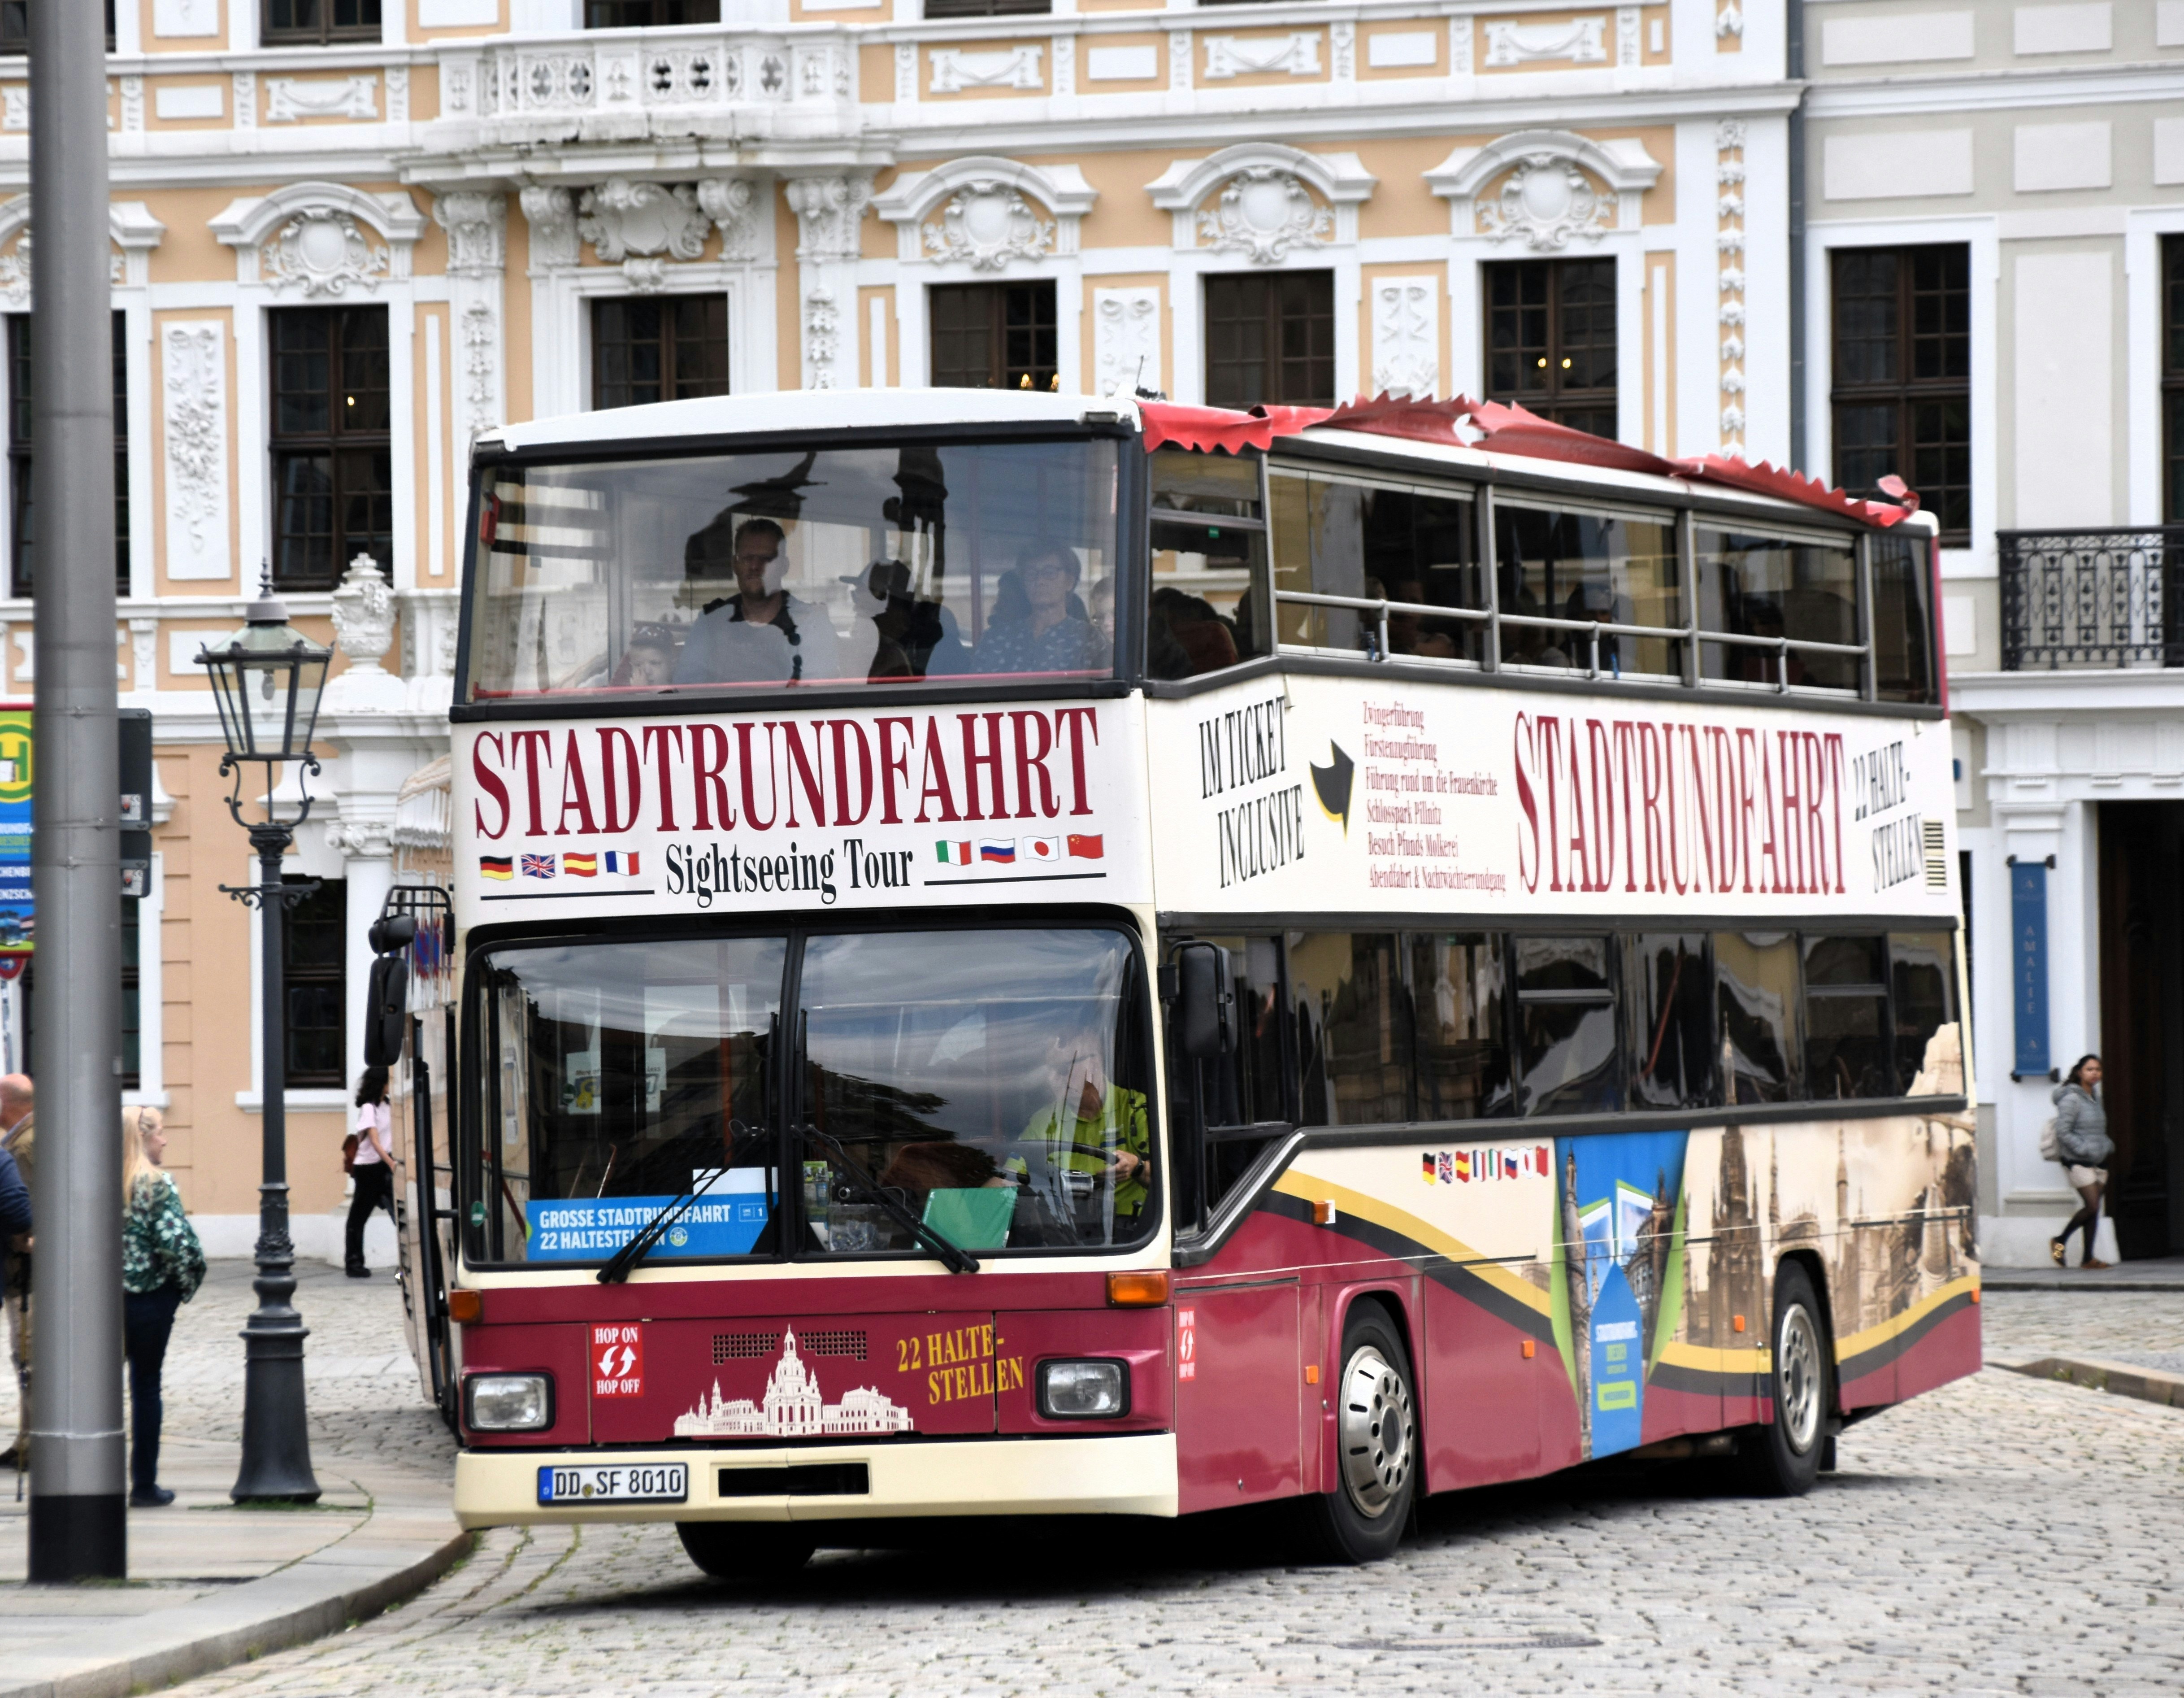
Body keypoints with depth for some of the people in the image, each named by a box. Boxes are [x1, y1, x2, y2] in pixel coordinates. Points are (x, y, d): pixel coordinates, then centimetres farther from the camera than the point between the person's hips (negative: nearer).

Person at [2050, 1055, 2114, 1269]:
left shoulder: (2095, 1098, 14)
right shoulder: (2071, 1099, -11)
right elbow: (2063, 1132, -17)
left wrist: (2108, 1147, 8)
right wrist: (2085, 1150, -21)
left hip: (2098, 1161, 8)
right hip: (2077, 1161, -8)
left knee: (2094, 1210, 4)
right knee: (2093, 1206, -15)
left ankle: (2088, 1258, 8)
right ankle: (2060, 1241, 3)